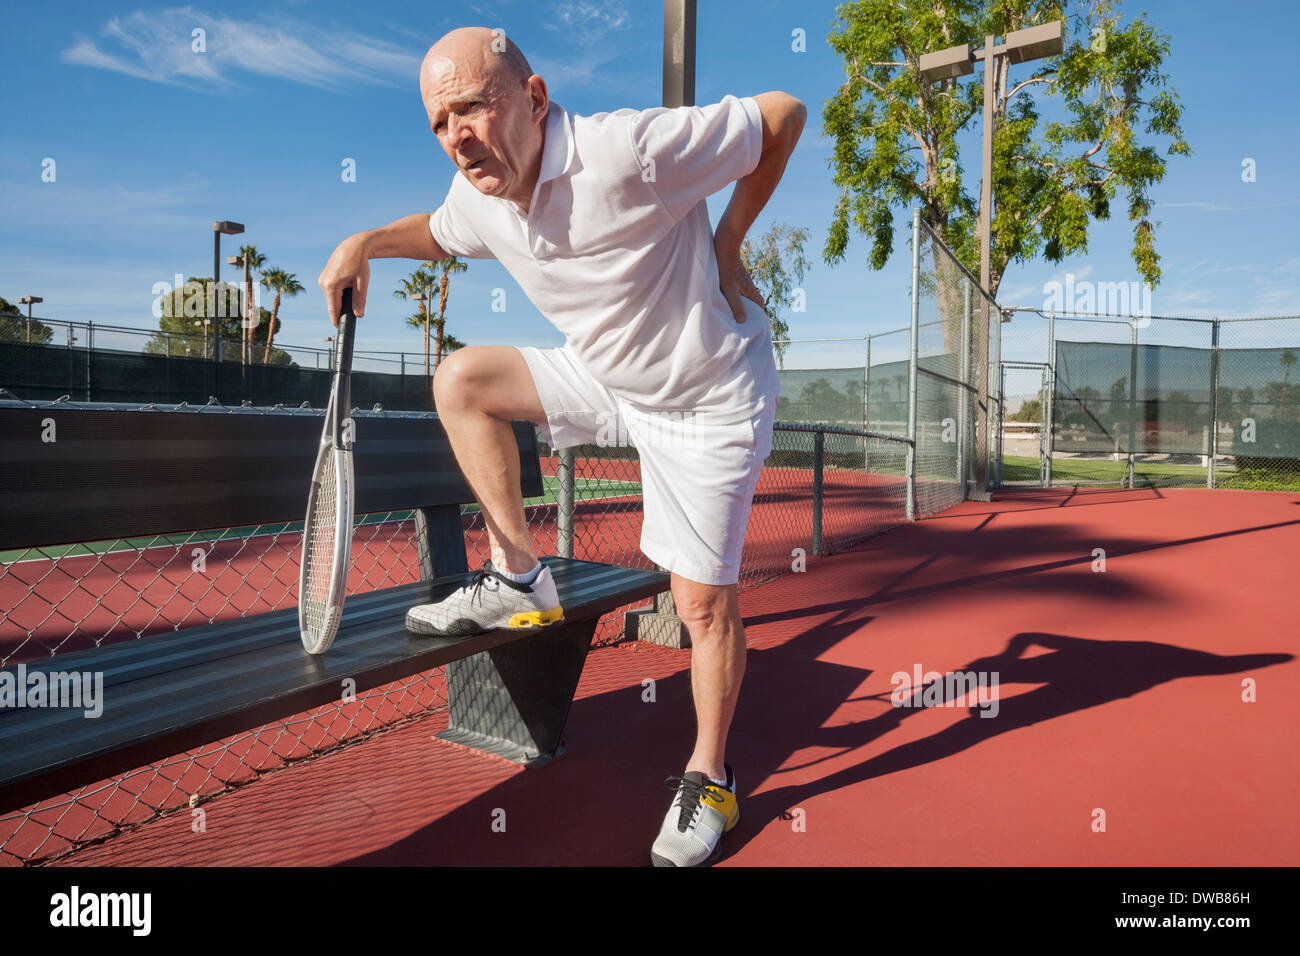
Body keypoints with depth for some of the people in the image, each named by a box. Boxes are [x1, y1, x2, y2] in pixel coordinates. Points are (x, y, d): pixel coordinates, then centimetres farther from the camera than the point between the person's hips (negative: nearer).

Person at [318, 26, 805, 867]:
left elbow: (785, 114, -17)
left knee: (705, 604, -3)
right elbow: (439, 233, 21)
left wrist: (726, 243, -11)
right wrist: (366, 243, 2)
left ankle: (709, 782, 21)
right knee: (461, 379, -3)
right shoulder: (478, 198, -5)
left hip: (710, 400, -6)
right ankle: (521, 580, 3)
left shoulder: (629, 151, -28)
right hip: (608, 378, 7)